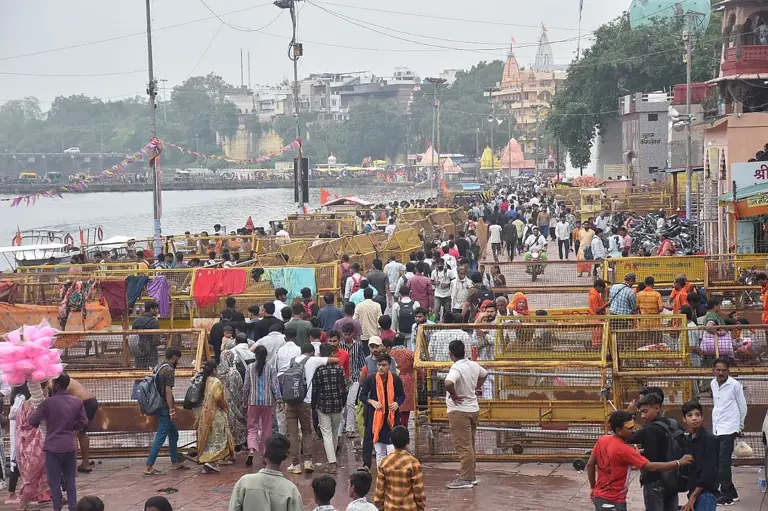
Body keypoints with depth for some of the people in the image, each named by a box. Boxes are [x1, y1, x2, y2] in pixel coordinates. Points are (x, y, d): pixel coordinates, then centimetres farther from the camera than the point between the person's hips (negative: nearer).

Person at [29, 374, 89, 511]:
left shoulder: (48, 402, -11)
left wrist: (45, 423, 14)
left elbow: (32, 421, -7)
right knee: (70, 479, 12)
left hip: (53, 447, -3)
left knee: (55, 481, 5)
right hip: (70, 446, 3)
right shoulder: (77, 402, 0)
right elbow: (84, 423, 3)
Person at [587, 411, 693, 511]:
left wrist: (593, 488, 18)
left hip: (599, 496, 8)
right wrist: (679, 463, -17)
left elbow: (590, 465, 8)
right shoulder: (624, 450, -23)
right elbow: (650, 467, -23)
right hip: (613, 501, -8)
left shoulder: (602, 440, 0)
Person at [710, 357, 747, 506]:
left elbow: (742, 407, -1)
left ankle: (727, 495, -2)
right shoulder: (713, 384, 7)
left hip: (728, 430, -7)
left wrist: (740, 425, 9)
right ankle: (731, 493, 18)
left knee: (723, 463, -9)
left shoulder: (735, 385, -10)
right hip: (716, 429, 7)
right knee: (716, 462, 8)